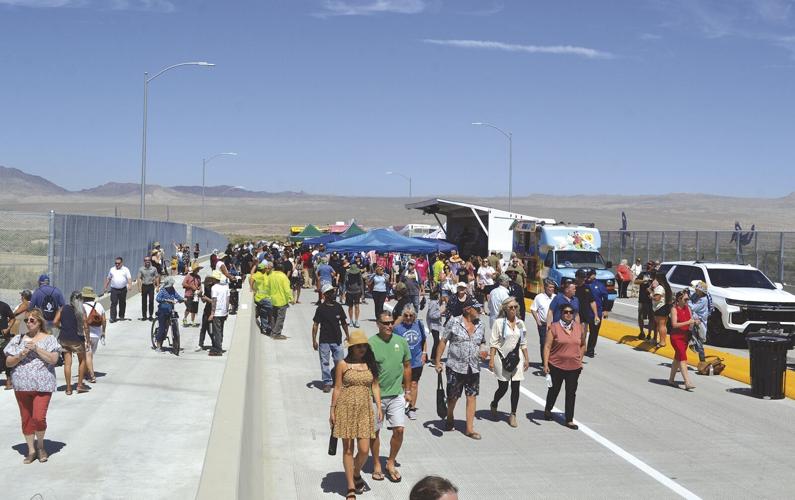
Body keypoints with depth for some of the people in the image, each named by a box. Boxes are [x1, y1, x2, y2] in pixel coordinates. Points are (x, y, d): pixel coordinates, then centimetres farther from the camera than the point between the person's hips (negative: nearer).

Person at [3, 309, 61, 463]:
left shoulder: (48, 339, 3)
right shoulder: (18, 339, 10)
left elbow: (53, 359, -9)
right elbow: (8, 362, 7)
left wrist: (36, 348, -16)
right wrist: (20, 356, -12)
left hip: (43, 385, -3)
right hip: (21, 385, 3)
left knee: (39, 418, -11)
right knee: (26, 419, 9)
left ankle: (40, 445, 15)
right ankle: (31, 450, 22)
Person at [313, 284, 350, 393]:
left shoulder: (338, 307, 3)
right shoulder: (321, 308, -8)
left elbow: (343, 322, 14)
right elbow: (315, 324, -6)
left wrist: (347, 335, 15)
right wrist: (314, 340, -9)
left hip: (337, 340, 3)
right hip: (324, 341, -3)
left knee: (339, 362, 6)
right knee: (324, 362, 5)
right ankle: (327, 382, 16)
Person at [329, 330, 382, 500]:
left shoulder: (370, 364, 6)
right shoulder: (343, 364, -2)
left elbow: (375, 386, 8)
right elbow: (337, 388, 1)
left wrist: (379, 407, 0)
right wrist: (332, 410, 0)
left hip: (364, 409, 2)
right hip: (346, 409, -2)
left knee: (364, 450, -3)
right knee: (348, 449, 2)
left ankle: (356, 474, 28)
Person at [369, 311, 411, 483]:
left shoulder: (401, 341, 2)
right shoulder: (371, 343, -10)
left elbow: (407, 366, 12)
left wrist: (407, 390, 12)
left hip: (397, 395, 3)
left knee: (399, 430, 0)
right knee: (374, 431, 9)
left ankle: (391, 463, 19)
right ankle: (376, 465, 26)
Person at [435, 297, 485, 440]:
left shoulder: (480, 325, 8)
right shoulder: (454, 322, -7)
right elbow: (443, 341, -3)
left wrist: (481, 353, 3)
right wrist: (438, 361, -6)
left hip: (474, 368, 4)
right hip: (455, 367, -4)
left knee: (472, 397, 1)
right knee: (453, 397, 9)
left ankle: (470, 428, 7)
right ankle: (449, 420, 35)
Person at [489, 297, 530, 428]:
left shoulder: (520, 323, 7)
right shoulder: (499, 322, -6)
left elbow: (523, 343, 14)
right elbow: (494, 343, -6)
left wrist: (526, 359, 11)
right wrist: (492, 359, -11)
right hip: (502, 358, -3)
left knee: (516, 387, -1)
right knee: (503, 388, 1)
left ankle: (513, 415, 10)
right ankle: (494, 405, 32)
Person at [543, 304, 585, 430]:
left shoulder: (579, 327, 2)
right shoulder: (554, 327, -10)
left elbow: (582, 345, 16)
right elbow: (547, 346, -10)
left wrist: (580, 360, 10)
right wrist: (545, 364, -15)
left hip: (574, 367, 3)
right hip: (556, 365, -3)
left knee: (571, 392, 5)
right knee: (554, 389, 15)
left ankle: (569, 420, 12)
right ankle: (547, 409, 41)